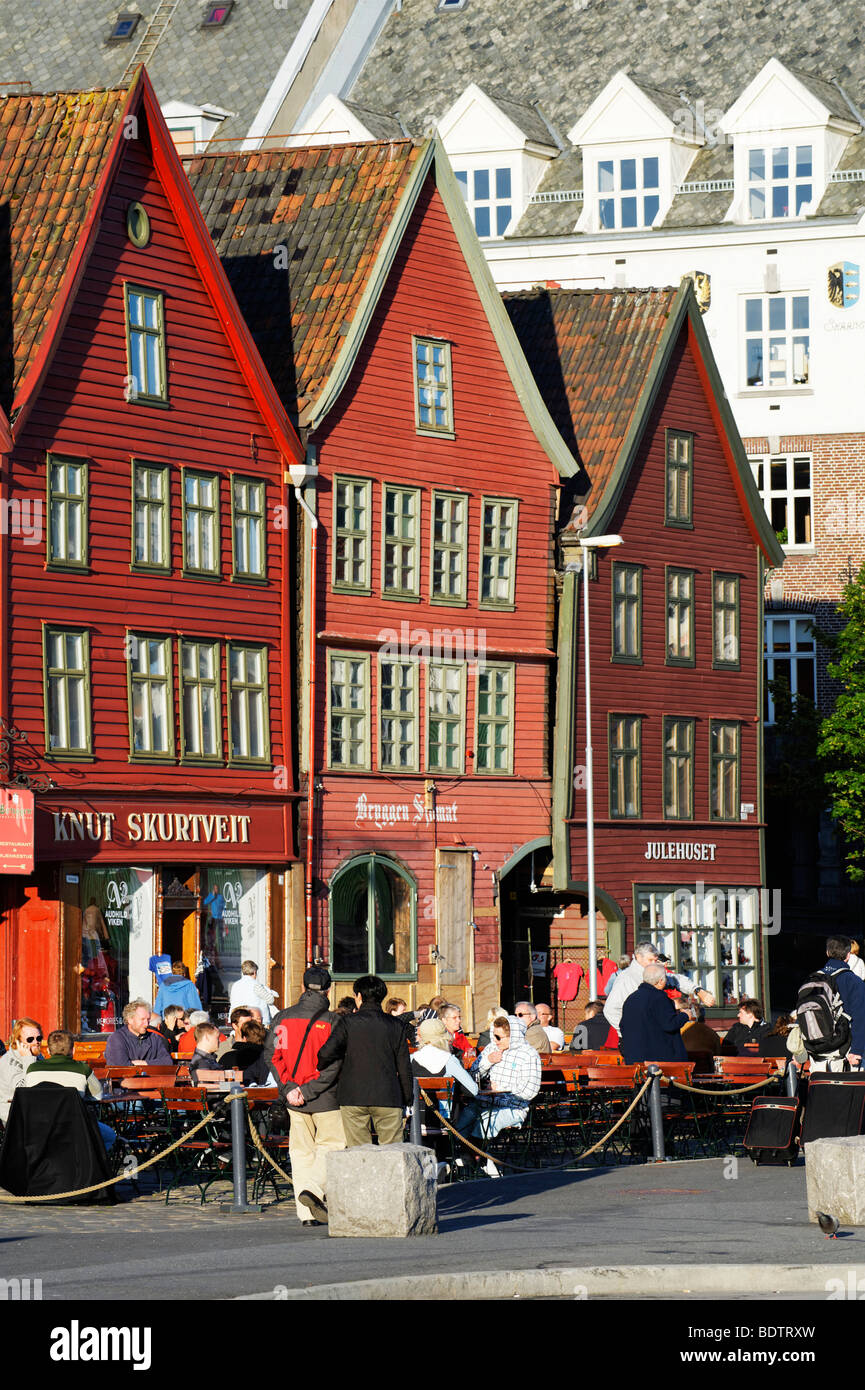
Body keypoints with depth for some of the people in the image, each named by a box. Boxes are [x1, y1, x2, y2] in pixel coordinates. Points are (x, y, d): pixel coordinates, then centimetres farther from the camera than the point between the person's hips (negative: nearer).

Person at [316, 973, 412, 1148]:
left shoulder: (347, 1022, -2)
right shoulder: (395, 1025, 4)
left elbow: (327, 1053, -14)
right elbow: (404, 1066, 6)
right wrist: (407, 1098, 15)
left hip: (353, 1098, -1)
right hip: (388, 1097, 1)